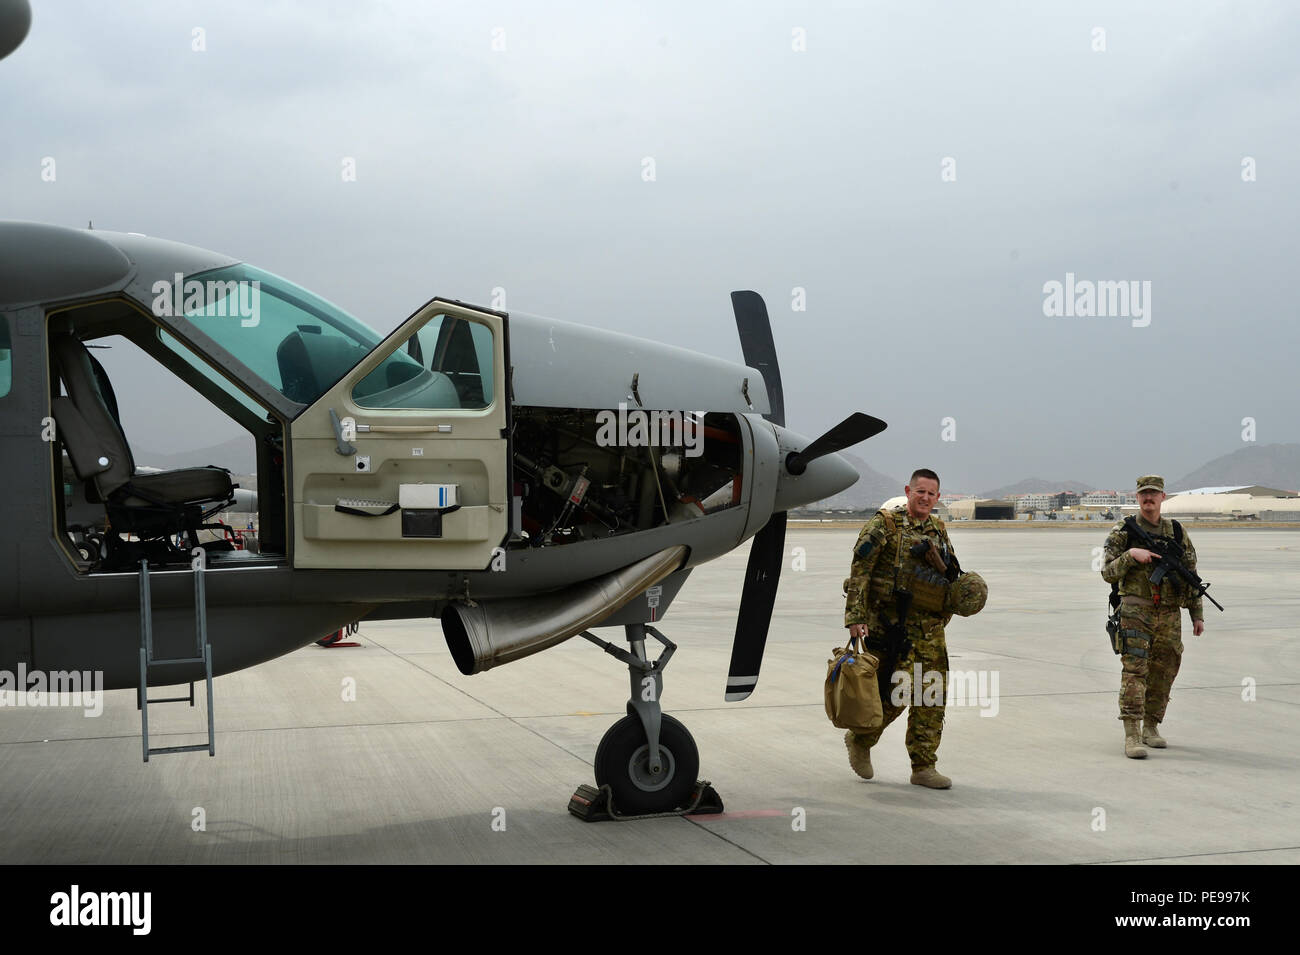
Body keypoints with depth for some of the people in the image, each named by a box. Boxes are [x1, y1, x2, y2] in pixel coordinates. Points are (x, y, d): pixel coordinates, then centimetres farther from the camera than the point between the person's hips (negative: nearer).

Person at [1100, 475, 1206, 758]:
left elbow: (1191, 575, 15)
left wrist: (1197, 614, 11)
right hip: (1135, 613, -4)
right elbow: (1108, 573, -3)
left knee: (1163, 673, 8)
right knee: (1135, 671, -13)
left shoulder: (1176, 532, 10)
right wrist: (1131, 554, -18)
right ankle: (1132, 735, -17)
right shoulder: (1123, 532, 1)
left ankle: (1151, 727, 23)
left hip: (1169, 616, 4)